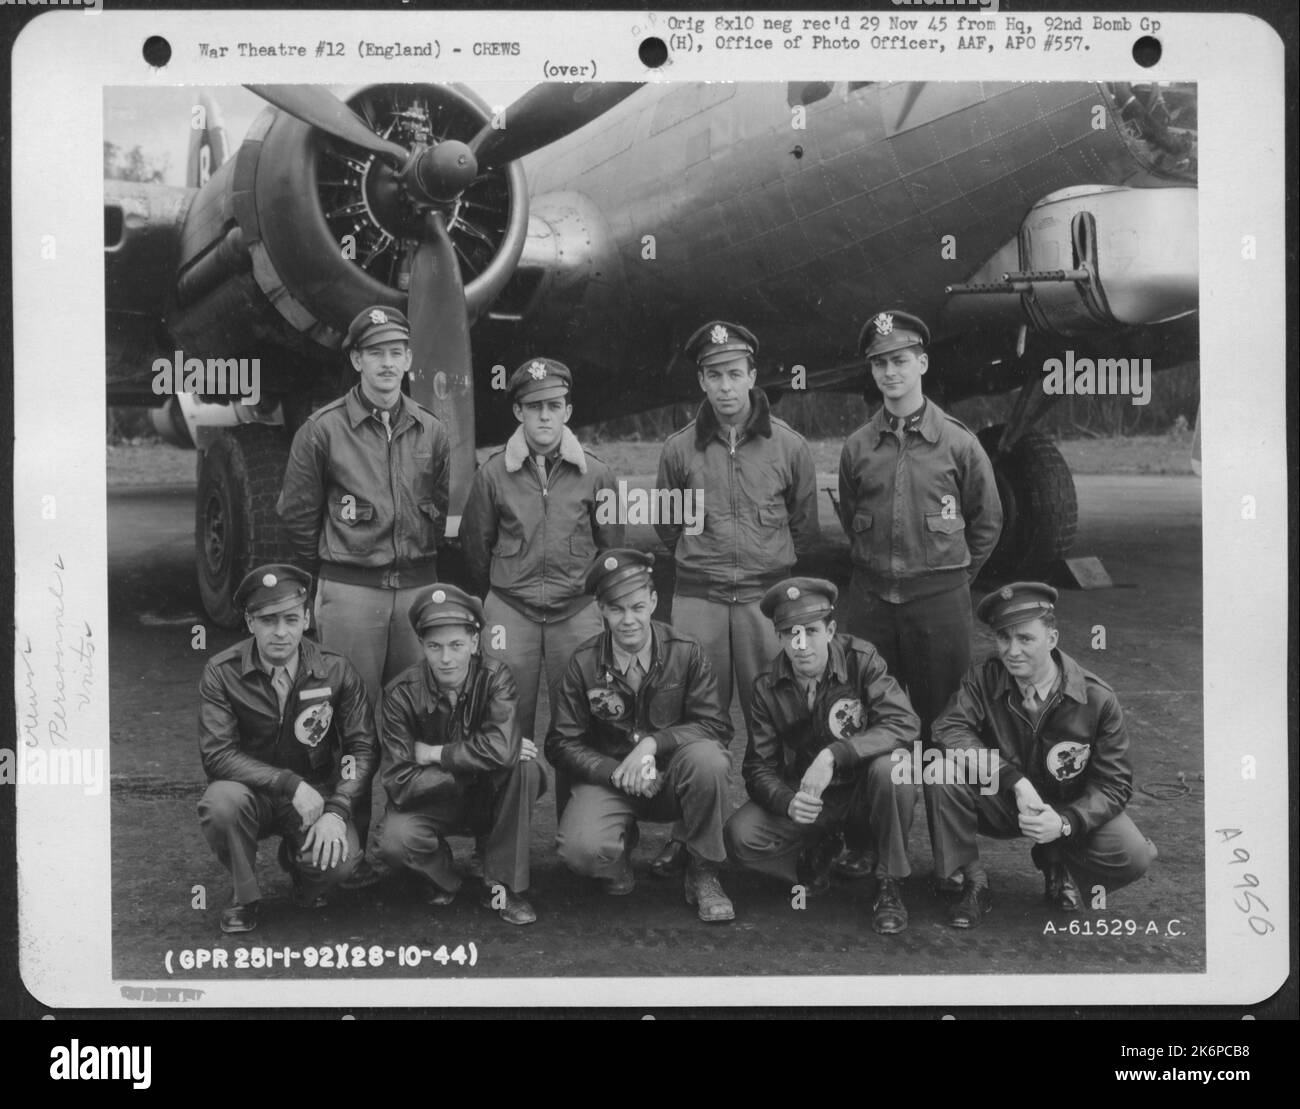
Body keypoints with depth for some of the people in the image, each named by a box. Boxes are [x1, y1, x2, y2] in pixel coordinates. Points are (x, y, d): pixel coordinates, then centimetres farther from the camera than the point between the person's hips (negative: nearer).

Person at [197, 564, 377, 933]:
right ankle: (244, 896, -3)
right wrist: (290, 784, -29)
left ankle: (298, 861, 13)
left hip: (316, 793, 0)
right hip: (252, 792, 0)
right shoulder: (221, 672, -12)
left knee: (339, 859, -28)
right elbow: (217, 754, -19)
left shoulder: (336, 671, -8)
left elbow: (363, 747, -6)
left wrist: (336, 811, -22)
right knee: (221, 803, -34)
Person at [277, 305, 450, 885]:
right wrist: (330, 571, 10)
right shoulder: (323, 430, -1)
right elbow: (296, 514, 5)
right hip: (349, 592, -3)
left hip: (419, 587, 3)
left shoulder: (431, 432, 9)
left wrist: (420, 564, 14)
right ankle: (351, 844, 7)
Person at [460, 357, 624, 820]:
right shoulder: (492, 474, -1)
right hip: (510, 611, 0)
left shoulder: (595, 474, 1)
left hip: (578, 611, 1)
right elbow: (475, 545, 10)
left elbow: (613, 547, 11)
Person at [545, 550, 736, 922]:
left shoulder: (685, 653, -6)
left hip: (673, 778, 0)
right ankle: (622, 844, 12)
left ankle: (703, 875, -11)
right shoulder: (583, 663, -5)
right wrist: (617, 773, -20)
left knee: (708, 759, -35)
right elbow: (561, 744, -4)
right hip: (608, 777, 0)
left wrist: (652, 744, -26)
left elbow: (716, 725, -11)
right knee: (580, 850, -30)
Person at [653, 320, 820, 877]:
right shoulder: (679, 449, 3)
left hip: (766, 596, -1)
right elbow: (667, 526, 16)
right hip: (697, 599, 1)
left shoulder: (787, 445, 1)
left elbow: (805, 527, 12)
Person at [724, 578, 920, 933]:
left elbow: (905, 723, -28)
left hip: (862, 792, -2)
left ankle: (890, 886, -15)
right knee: (740, 835, -23)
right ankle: (816, 853, 9)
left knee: (891, 766, -36)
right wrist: (788, 802, -30)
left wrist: (833, 754, -38)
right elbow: (759, 767, -7)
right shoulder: (769, 688, -7)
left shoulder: (860, 660, -16)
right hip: (806, 799, 2)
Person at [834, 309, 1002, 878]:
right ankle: (864, 843, 15)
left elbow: (988, 522, 8)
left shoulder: (957, 441, -1)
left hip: (940, 598, -2)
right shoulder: (857, 446, 5)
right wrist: (875, 567, 13)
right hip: (870, 597, 2)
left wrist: (949, 576, 9)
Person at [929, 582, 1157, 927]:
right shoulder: (984, 679, -13)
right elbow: (949, 728, -27)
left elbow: (1113, 784, -12)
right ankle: (972, 883, -9)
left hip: (1068, 810, 0)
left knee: (1134, 856, -26)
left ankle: (1058, 863, 9)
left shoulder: (1097, 699, -16)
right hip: (999, 805, 0)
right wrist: (1017, 782, -36)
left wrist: (1065, 822, -31)